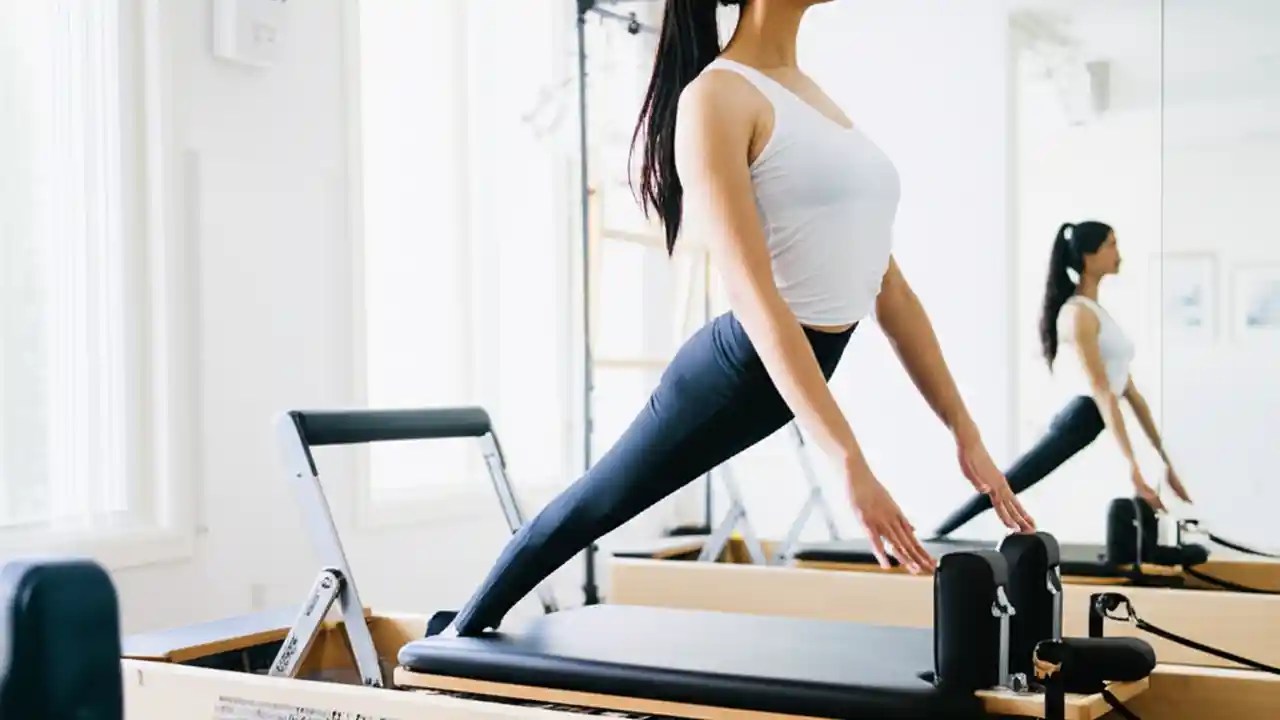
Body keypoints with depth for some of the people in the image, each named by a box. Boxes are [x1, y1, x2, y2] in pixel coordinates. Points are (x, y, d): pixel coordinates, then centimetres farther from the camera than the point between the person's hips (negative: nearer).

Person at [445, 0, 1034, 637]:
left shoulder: (811, 96, 12)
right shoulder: (716, 97, -15)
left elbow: (887, 285, 10)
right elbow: (753, 296, -25)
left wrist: (966, 435, 6)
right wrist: (849, 461, -32)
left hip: (797, 374, 7)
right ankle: (462, 634, 37)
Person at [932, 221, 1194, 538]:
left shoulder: (1097, 312, 21)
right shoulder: (1078, 313, -9)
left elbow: (1130, 391, 21)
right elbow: (1102, 393, -18)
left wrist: (1165, 458, 18)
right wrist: (1133, 466, -25)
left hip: (1088, 422, 9)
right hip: (1083, 419, -9)